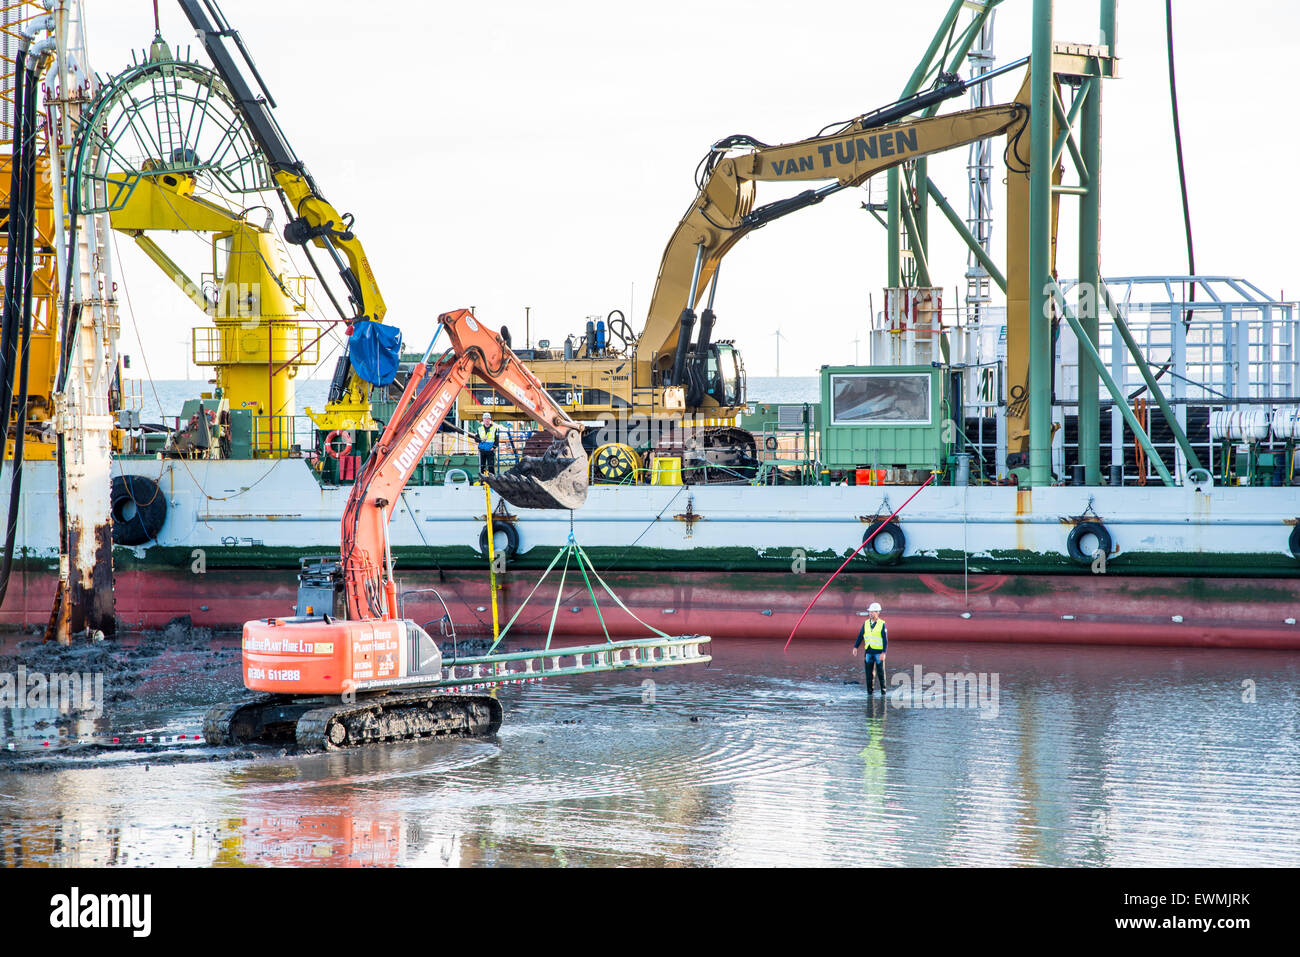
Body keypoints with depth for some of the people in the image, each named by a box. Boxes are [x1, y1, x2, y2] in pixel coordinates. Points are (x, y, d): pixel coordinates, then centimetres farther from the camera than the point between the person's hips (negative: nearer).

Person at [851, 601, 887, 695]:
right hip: (868, 651, 4)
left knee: (880, 672, 1)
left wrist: (883, 652, -15)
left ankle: (883, 690, 10)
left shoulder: (882, 624, -5)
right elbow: (860, 636, 10)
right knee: (869, 673, 3)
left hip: (879, 652, -4)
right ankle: (870, 690, 8)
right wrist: (855, 647, -1)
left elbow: (885, 640, -7)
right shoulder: (866, 623, 8)